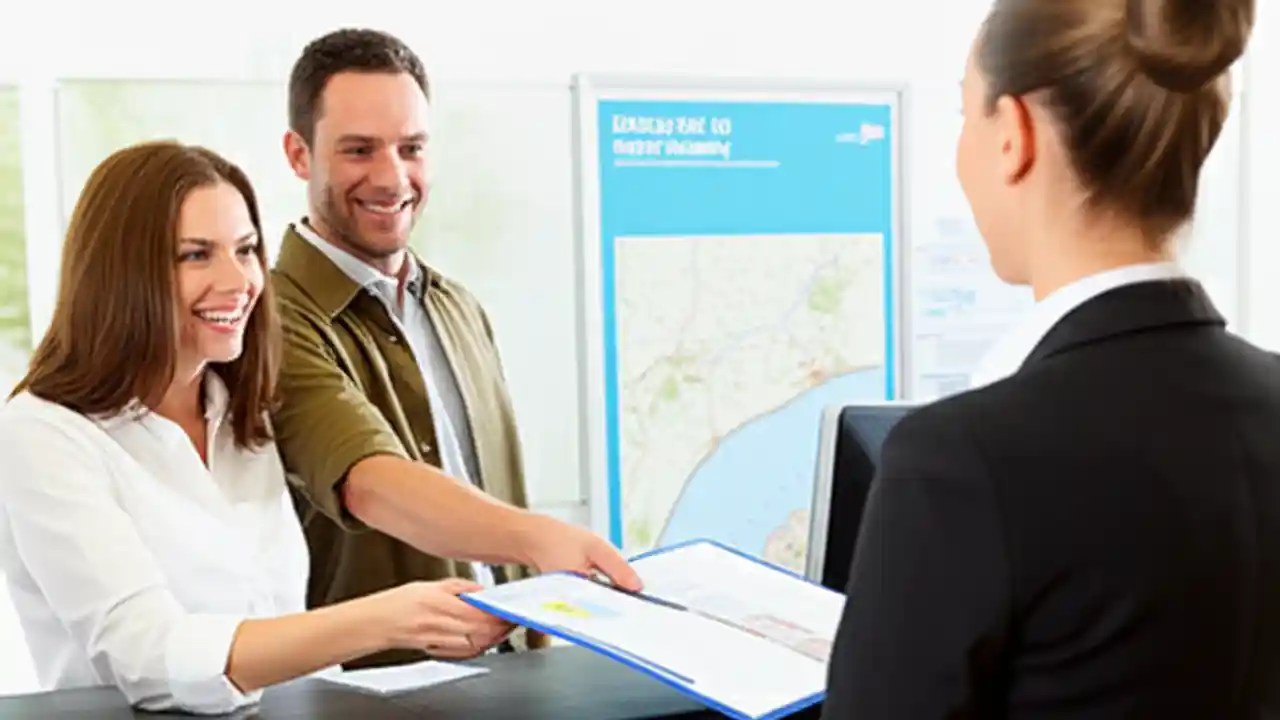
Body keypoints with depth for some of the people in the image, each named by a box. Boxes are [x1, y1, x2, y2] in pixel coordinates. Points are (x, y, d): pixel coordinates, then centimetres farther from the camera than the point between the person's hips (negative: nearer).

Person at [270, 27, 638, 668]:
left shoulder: (460, 309, 9)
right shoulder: (276, 323, -13)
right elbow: (372, 484, -29)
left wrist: (535, 653, 15)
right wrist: (541, 537, -43)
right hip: (360, 689, -4)